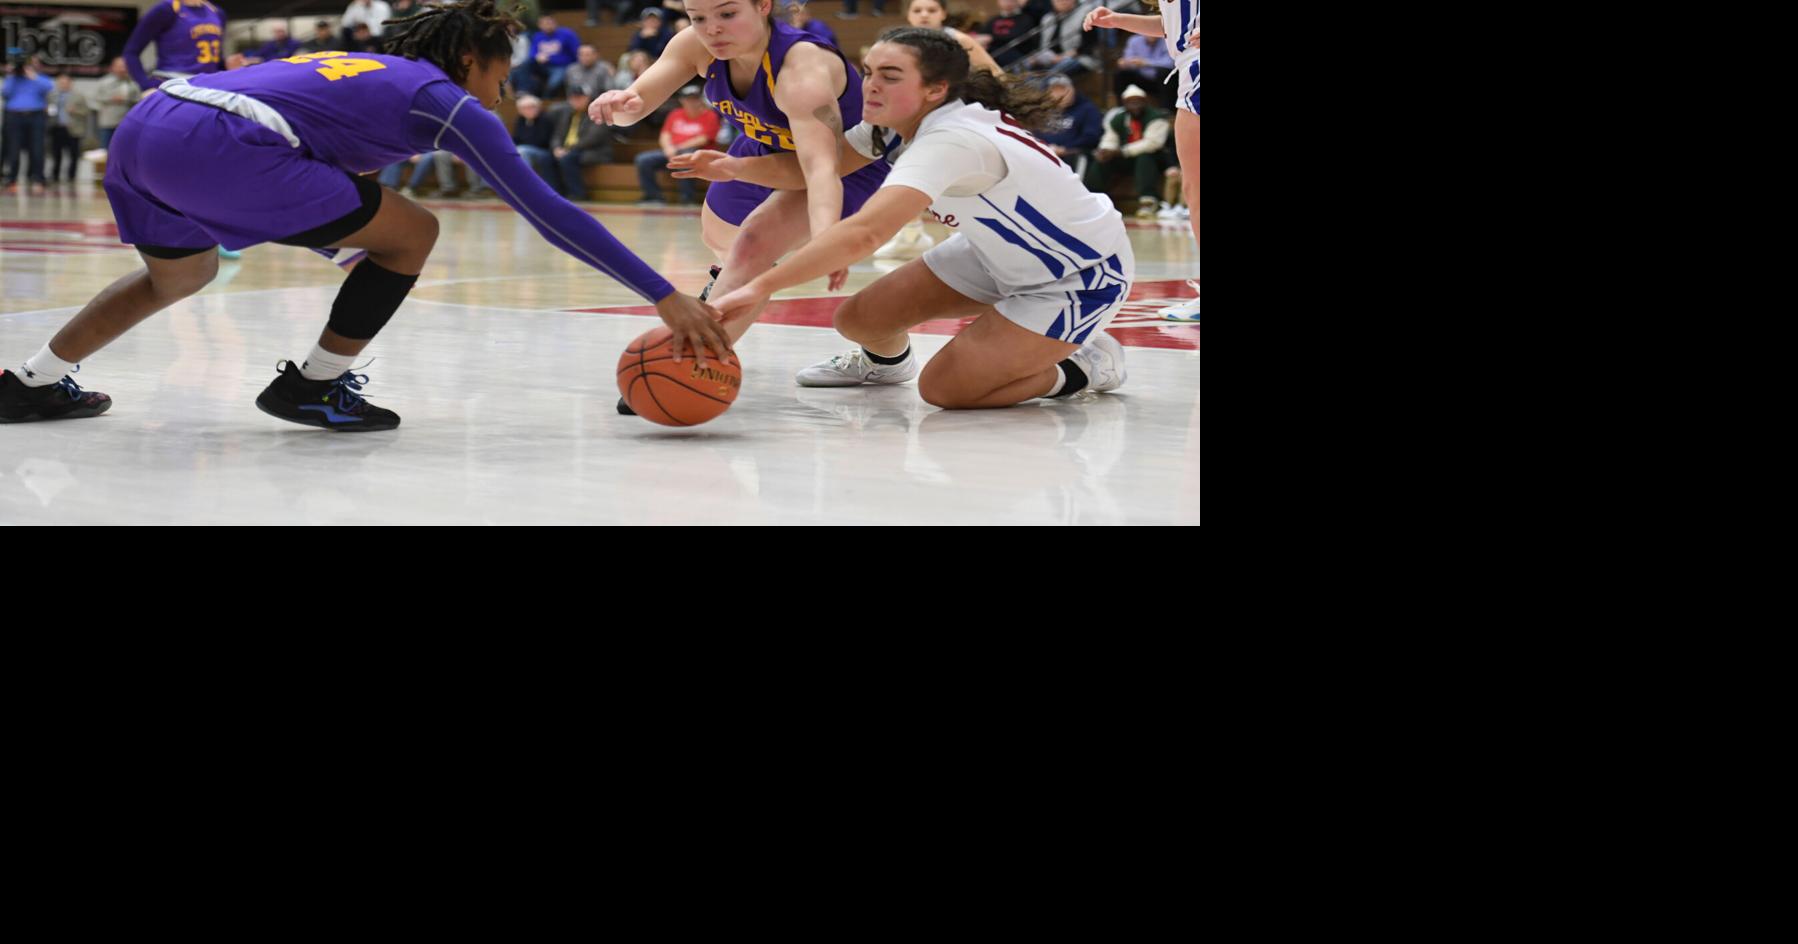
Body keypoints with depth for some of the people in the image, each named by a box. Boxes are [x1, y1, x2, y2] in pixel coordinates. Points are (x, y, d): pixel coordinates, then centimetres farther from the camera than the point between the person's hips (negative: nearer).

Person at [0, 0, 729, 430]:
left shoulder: (359, 72, 32)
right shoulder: (447, 100, 10)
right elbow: (547, 213, 5)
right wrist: (665, 296, 5)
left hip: (142, 127, 9)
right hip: (216, 143, -9)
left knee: (183, 274, 37)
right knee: (412, 232, 4)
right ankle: (313, 386, 12)